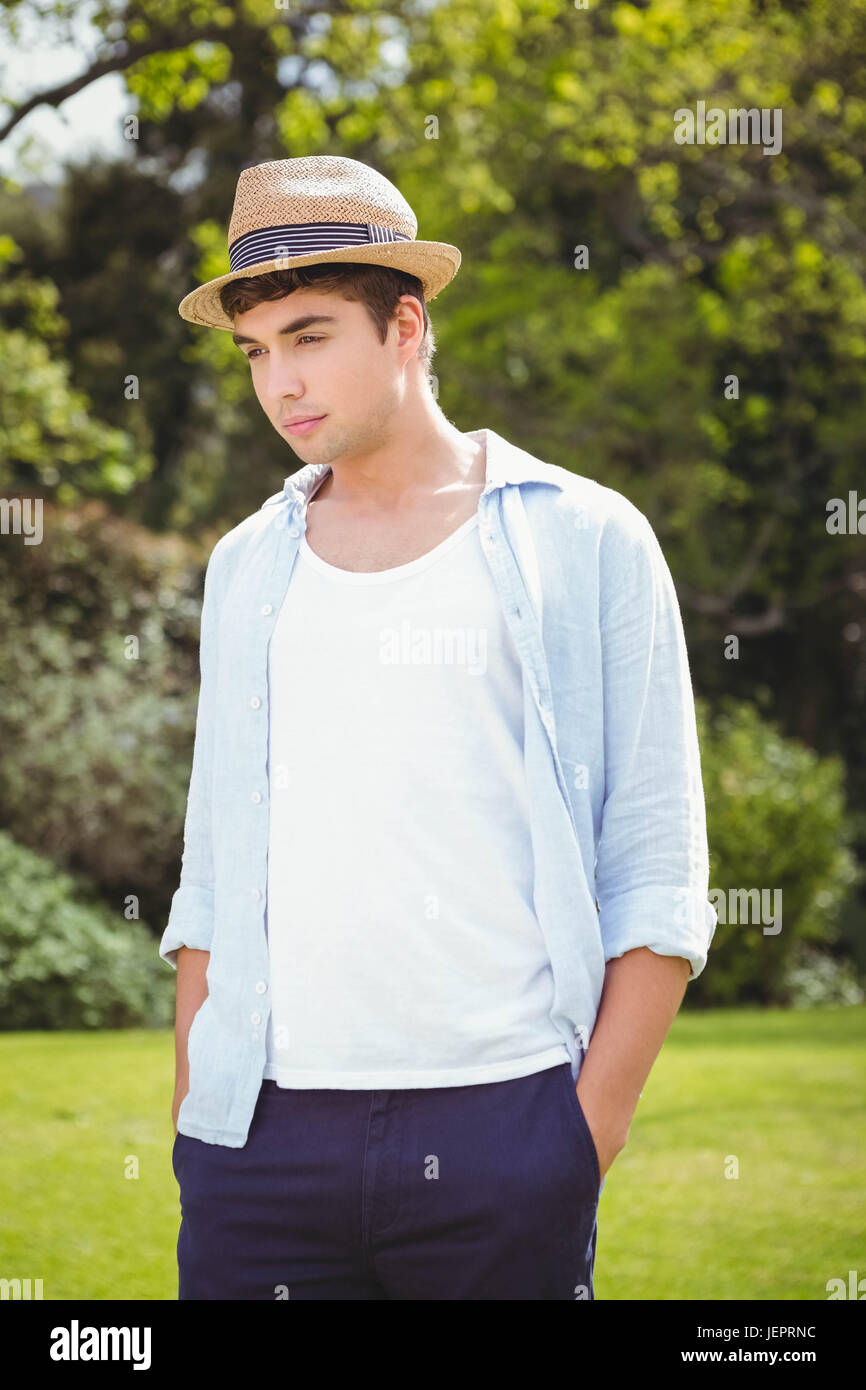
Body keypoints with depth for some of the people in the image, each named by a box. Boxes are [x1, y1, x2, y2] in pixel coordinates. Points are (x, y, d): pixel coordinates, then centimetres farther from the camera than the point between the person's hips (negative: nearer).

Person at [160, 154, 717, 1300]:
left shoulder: (584, 540, 4)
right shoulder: (249, 567, 16)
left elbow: (657, 871, 1)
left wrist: (591, 1129, -6)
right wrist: (191, 1116, 9)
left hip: (497, 1121, -3)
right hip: (262, 1137, 3)